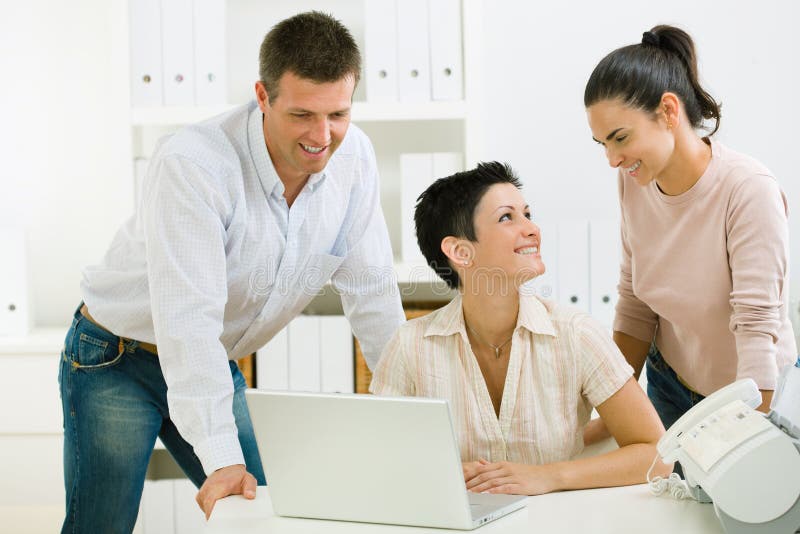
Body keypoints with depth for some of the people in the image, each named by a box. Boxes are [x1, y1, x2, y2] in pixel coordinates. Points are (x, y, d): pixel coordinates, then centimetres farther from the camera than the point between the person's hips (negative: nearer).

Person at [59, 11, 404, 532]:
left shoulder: (352, 156, -12)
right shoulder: (191, 163, -30)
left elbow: (373, 292, -6)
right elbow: (189, 318, -37)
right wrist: (223, 460, -43)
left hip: (217, 366, 5)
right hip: (118, 360, -5)